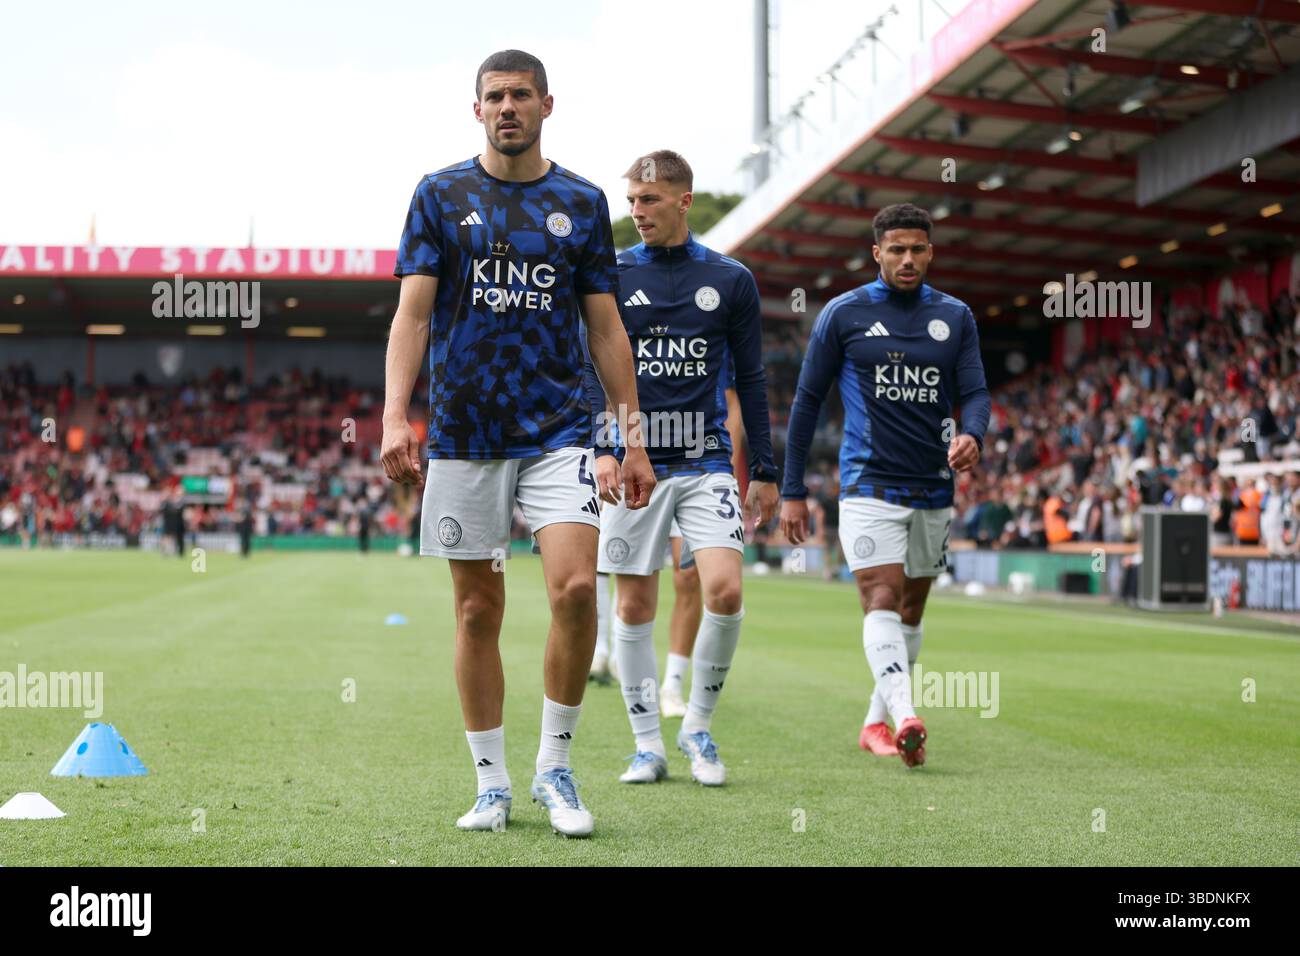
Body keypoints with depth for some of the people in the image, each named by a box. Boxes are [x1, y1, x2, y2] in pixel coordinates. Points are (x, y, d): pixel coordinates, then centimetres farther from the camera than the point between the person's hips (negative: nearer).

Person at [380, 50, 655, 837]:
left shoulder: (582, 202, 8)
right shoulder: (440, 196, 4)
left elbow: (607, 329, 10)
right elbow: (412, 312, -1)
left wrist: (634, 439, 6)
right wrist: (395, 416, -14)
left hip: (559, 430, 0)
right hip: (463, 436, 0)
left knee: (575, 587, -16)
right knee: (478, 610, 4)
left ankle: (556, 768, 1)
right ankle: (492, 783, 15)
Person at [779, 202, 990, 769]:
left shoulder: (955, 317, 8)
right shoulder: (843, 313, 0)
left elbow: (975, 392, 4)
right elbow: (807, 402, 4)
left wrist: (971, 435, -22)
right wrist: (792, 491, 1)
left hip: (933, 489, 4)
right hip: (869, 484, -4)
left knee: (911, 607, 11)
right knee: (882, 598, -19)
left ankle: (876, 722, 23)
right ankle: (906, 719, -34)